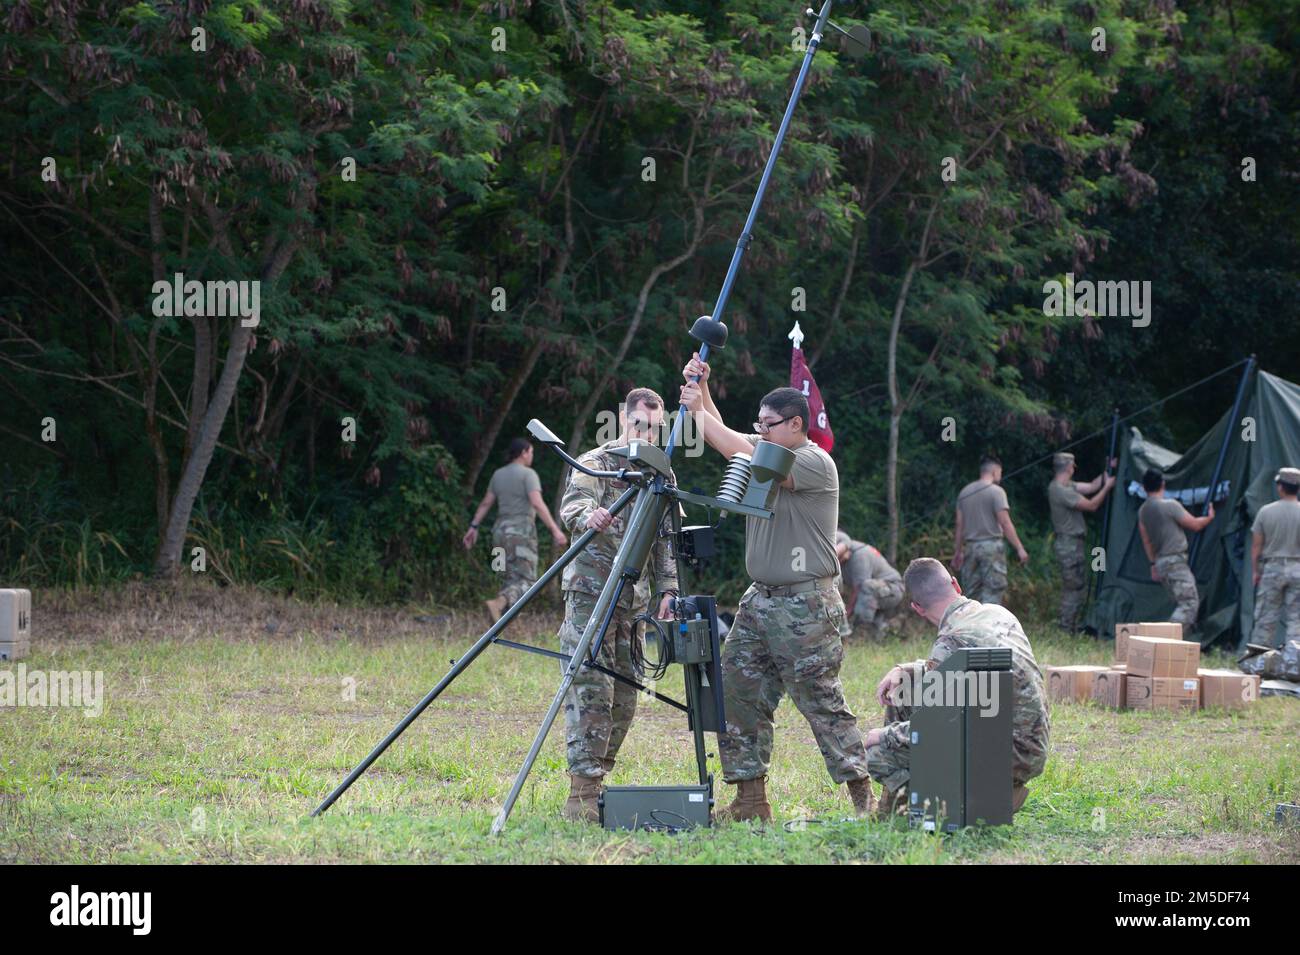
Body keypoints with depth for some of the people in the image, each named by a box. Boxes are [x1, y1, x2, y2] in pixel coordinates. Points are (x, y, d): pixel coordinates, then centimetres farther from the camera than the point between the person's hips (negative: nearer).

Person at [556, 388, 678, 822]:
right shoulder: (595, 464, -6)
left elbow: (666, 538, 17)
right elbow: (572, 504, -24)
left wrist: (667, 589, 7)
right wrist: (587, 515, -47)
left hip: (632, 600, 6)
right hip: (590, 592, -6)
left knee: (623, 698, 5)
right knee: (591, 692, -14)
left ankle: (598, 782, 12)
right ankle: (582, 793, -17)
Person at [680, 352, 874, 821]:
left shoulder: (815, 463, -12)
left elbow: (748, 459, -21)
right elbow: (725, 441, 16)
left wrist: (700, 412, -15)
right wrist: (702, 391, 1)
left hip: (806, 606, -9)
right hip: (760, 601, 9)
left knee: (823, 703, -8)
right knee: (737, 693, 3)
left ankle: (863, 797, -2)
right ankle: (750, 801, 6)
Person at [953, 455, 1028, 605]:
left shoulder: (965, 492, 11)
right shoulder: (996, 491, -7)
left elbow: (959, 525, 13)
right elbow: (1005, 522, -13)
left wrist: (958, 551, 19)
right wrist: (1019, 548, -11)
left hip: (971, 547, 6)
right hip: (991, 545, -6)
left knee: (973, 592, 9)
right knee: (993, 590, -5)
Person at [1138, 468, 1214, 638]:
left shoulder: (1143, 511, 9)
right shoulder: (1170, 505, -13)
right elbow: (1195, 525, -4)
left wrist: (1153, 563, 24)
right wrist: (1209, 517, 16)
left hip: (1161, 562, 8)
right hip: (1175, 562, -8)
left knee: (1182, 604, 16)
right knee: (1189, 603, -12)